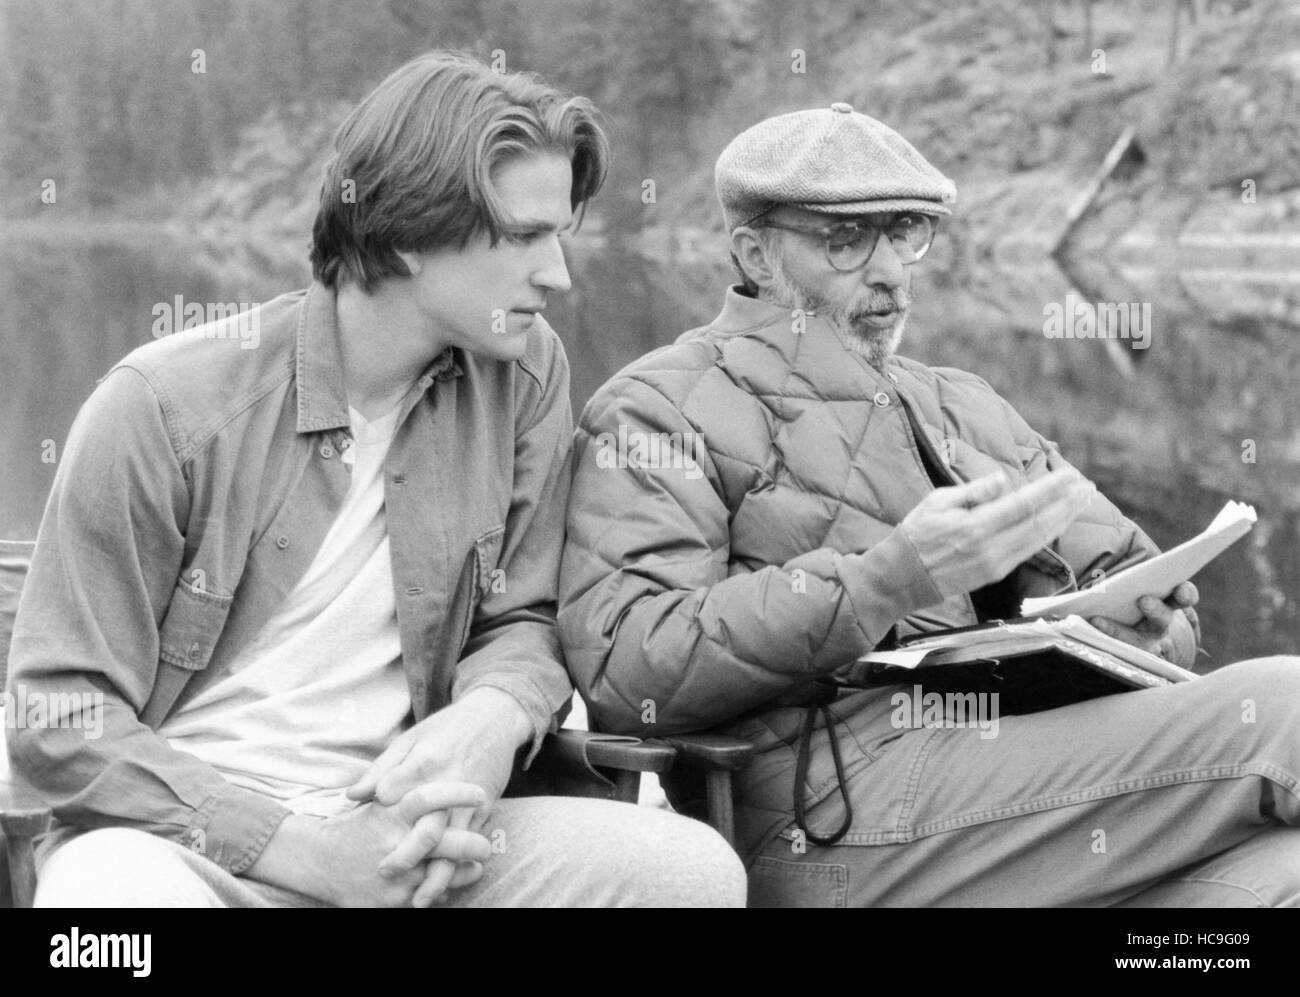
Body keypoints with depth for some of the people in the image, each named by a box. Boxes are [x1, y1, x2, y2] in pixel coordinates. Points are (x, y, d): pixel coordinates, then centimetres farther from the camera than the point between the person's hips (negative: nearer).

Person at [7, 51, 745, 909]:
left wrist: (495, 713, -15)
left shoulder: (525, 374, 1)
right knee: (120, 887, -38)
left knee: (696, 868, -18)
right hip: (180, 829, -3)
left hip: (398, 826, 3)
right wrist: (308, 850, -19)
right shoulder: (165, 404, -11)